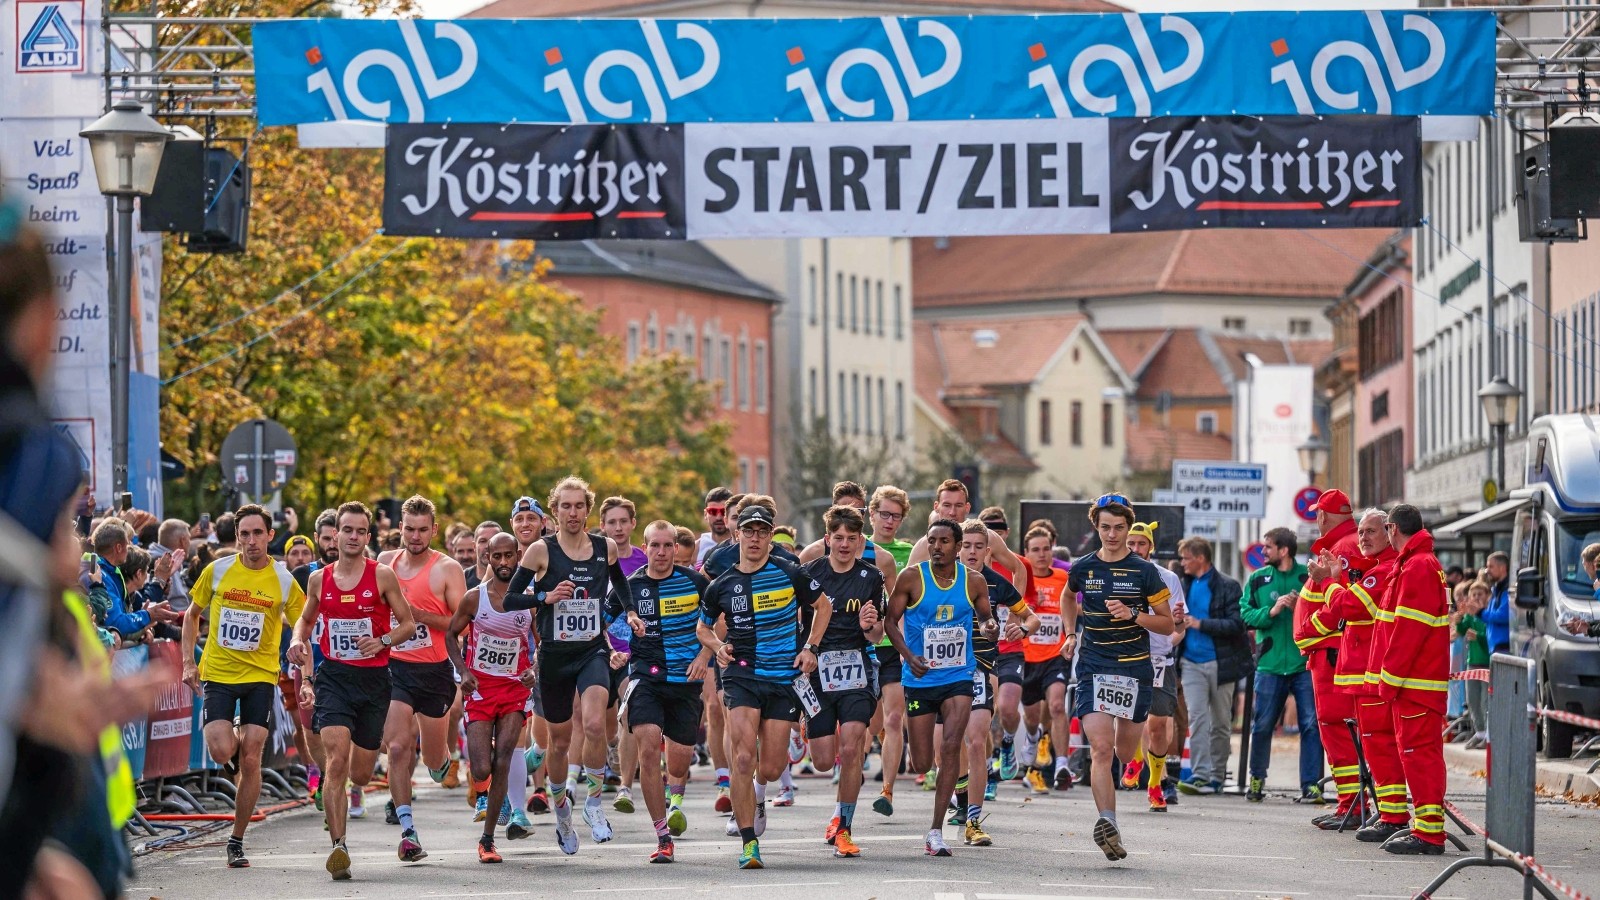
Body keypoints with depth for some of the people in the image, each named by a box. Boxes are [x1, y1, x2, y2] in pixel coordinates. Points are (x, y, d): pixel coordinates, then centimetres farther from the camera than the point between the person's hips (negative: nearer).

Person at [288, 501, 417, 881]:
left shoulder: (382, 576, -2)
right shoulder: (320, 579, 5)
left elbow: (408, 624, 3)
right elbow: (306, 620, 22)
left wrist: (383, 641, -15)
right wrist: (298, 642, 2)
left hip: (373, 678, 0)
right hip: (334, 677, 0)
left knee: (360, 774, 8)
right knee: (336, 759, -20)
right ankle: (338, 846, -23)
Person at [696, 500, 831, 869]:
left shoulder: (790, 574, -1)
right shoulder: (722, 585, 3)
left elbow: (823, 606, 14)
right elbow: (703, 627, 19)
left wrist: (811, 648, 4)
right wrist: (718, 646, -2)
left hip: (785, 679, 0)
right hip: (741, 675, 0)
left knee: (771, 768, 1)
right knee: (743, 758, -18)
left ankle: (758, 792, 41)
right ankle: (748, 843, -12)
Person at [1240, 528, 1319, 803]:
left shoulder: (1308, 576, 2)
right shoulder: (1257, 579, 9)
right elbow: (1246, 615, 3)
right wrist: (1271, 611, -12)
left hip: (1305, 663, -2)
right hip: (1270, 664, 2)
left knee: (1311, 724, -5)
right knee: (1262, 725, 6)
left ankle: (1311, 783, -1)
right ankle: (1257, 778, 21)